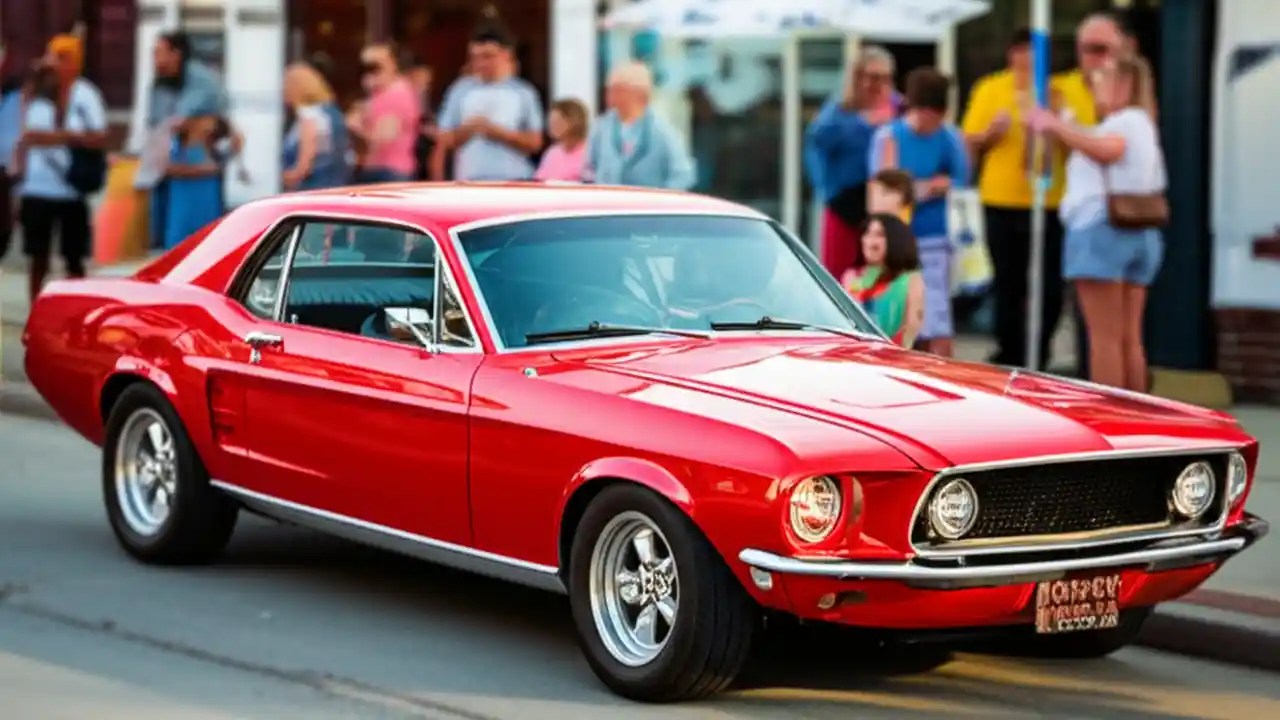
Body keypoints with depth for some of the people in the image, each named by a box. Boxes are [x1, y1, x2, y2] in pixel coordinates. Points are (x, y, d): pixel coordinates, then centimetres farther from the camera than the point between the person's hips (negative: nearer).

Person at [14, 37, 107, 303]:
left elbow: (100, 139, -12)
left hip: (71, 191, -4)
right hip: (37, 189, 4)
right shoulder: (39, 93, 9)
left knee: (74, 261, 3)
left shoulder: (84, 94, -4)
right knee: (38, 259, 7)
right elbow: (27, 139, 15)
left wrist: (61, 137, -20)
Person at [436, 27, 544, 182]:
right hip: (470, 182, 1)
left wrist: (498, 132, -10)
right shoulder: (461, 91, 9)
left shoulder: (523, 93, 6)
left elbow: (534, 142, 2)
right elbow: (445, 140, 8)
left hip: (513, 182, 0)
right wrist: (467, 129, -12)